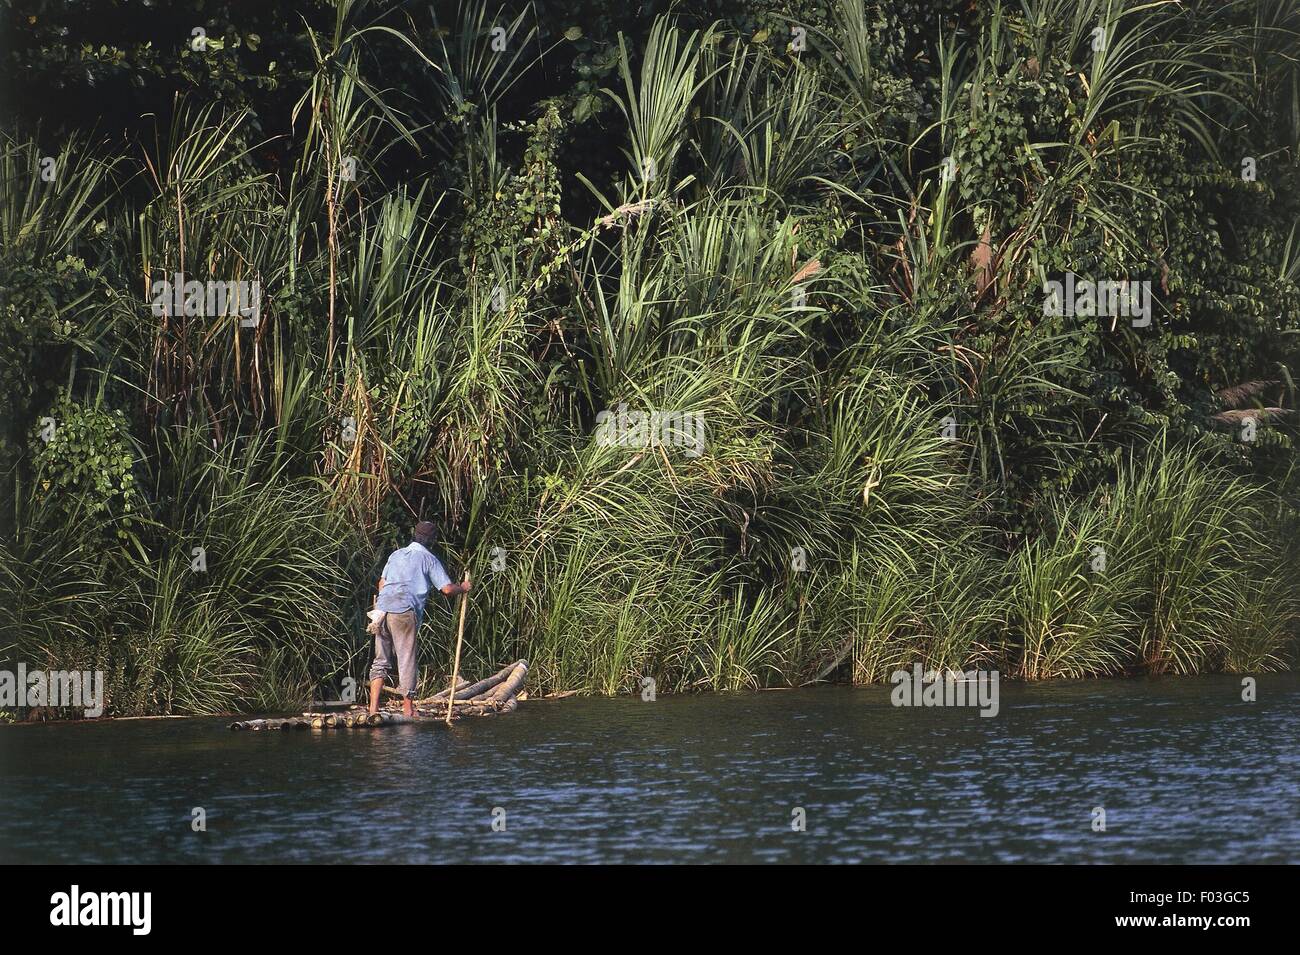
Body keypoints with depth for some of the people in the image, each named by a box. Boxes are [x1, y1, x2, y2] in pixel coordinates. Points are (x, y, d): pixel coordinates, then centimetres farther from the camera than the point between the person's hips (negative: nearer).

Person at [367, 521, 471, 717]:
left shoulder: (396, 555, 21)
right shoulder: (429, 559, 5)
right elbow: (447, 589, 0)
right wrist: (463, 588, 19)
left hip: (382, 609, 5)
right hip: (404, 613, -5)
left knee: (381, 661, 8)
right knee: (407, 661, 1)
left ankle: (373, 706, 0)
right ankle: (408, 708, 3)